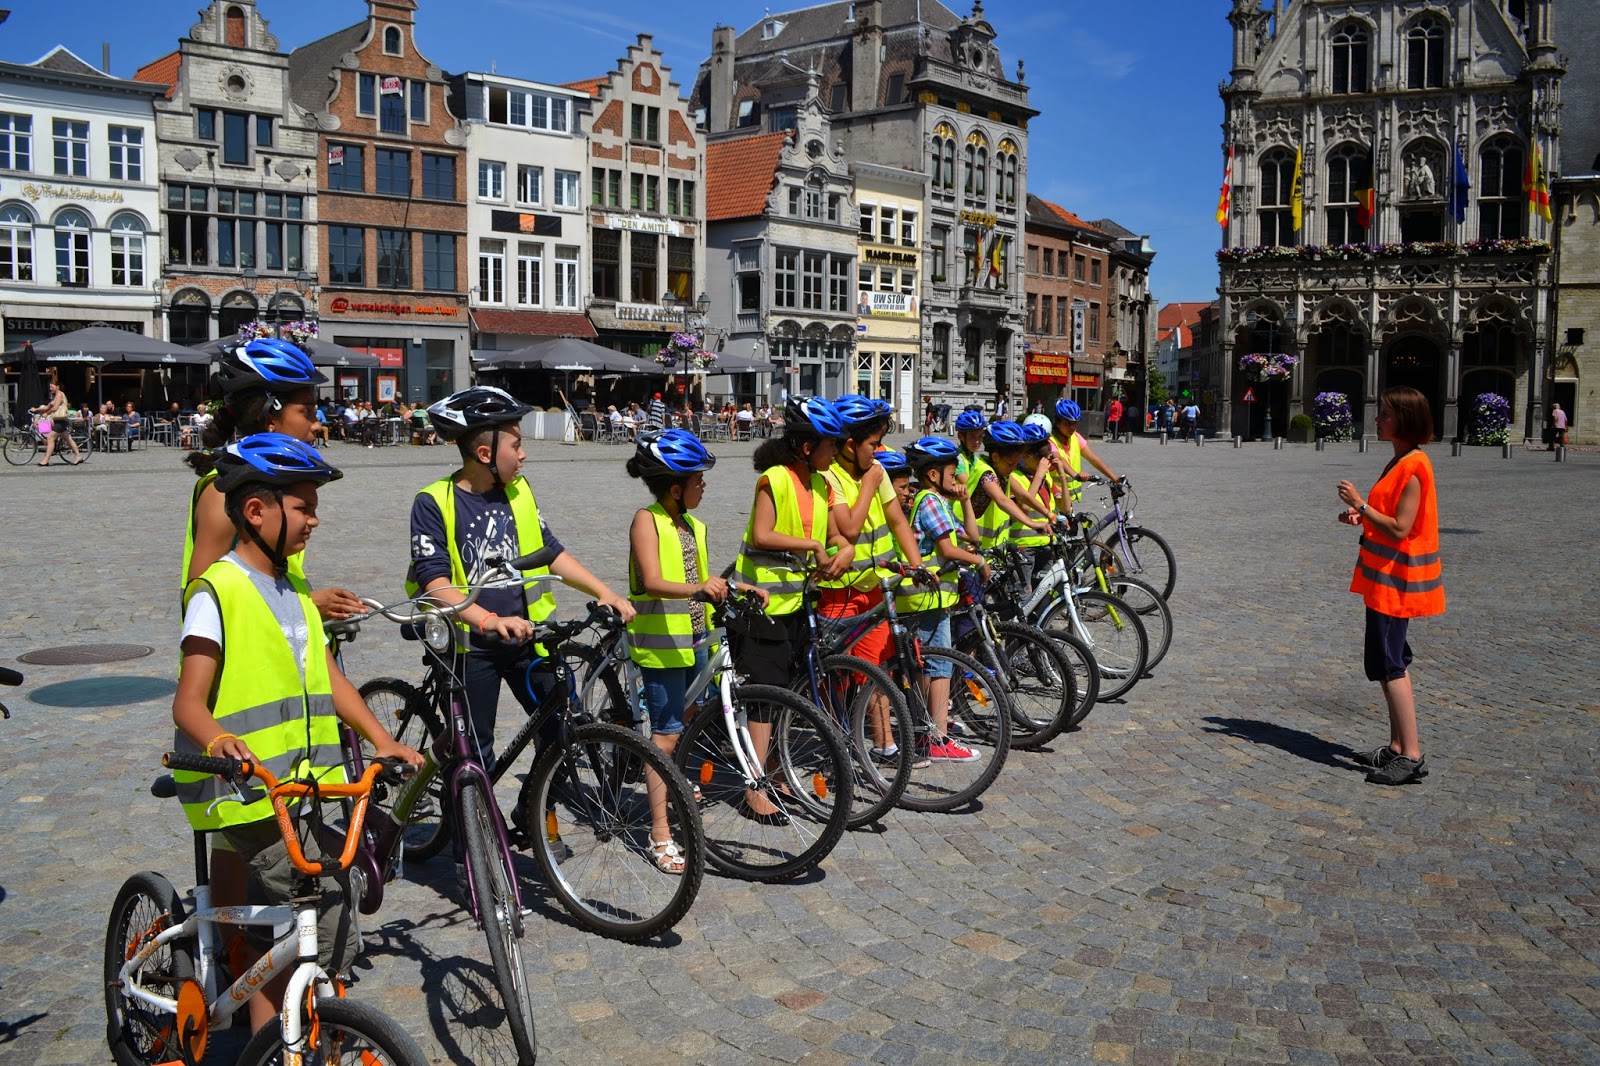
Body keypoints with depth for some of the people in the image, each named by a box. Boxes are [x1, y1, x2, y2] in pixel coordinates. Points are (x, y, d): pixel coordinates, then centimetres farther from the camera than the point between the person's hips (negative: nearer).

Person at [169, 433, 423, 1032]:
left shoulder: (294, 591, 14)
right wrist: (219, 741, -37)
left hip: (294, 792, 8)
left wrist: (381, 740, 4)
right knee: (331, 940, -8)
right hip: (249, 793, -8)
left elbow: (328, 680, 14)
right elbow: (188, 703, -17)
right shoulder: (219, 592, -11)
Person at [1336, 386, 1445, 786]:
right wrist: (1361, 516, 6)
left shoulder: (1412, 467, -18)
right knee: (1391, 663, 14)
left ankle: (1411, 757, -3)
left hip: (1395, 579, -11)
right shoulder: (1401, 462, 13)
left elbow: (1400, 529, -22)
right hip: (1386, 576, 11)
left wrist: (1361, 504, -17)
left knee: (1388, 664, -7)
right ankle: (1399, 747, 22)